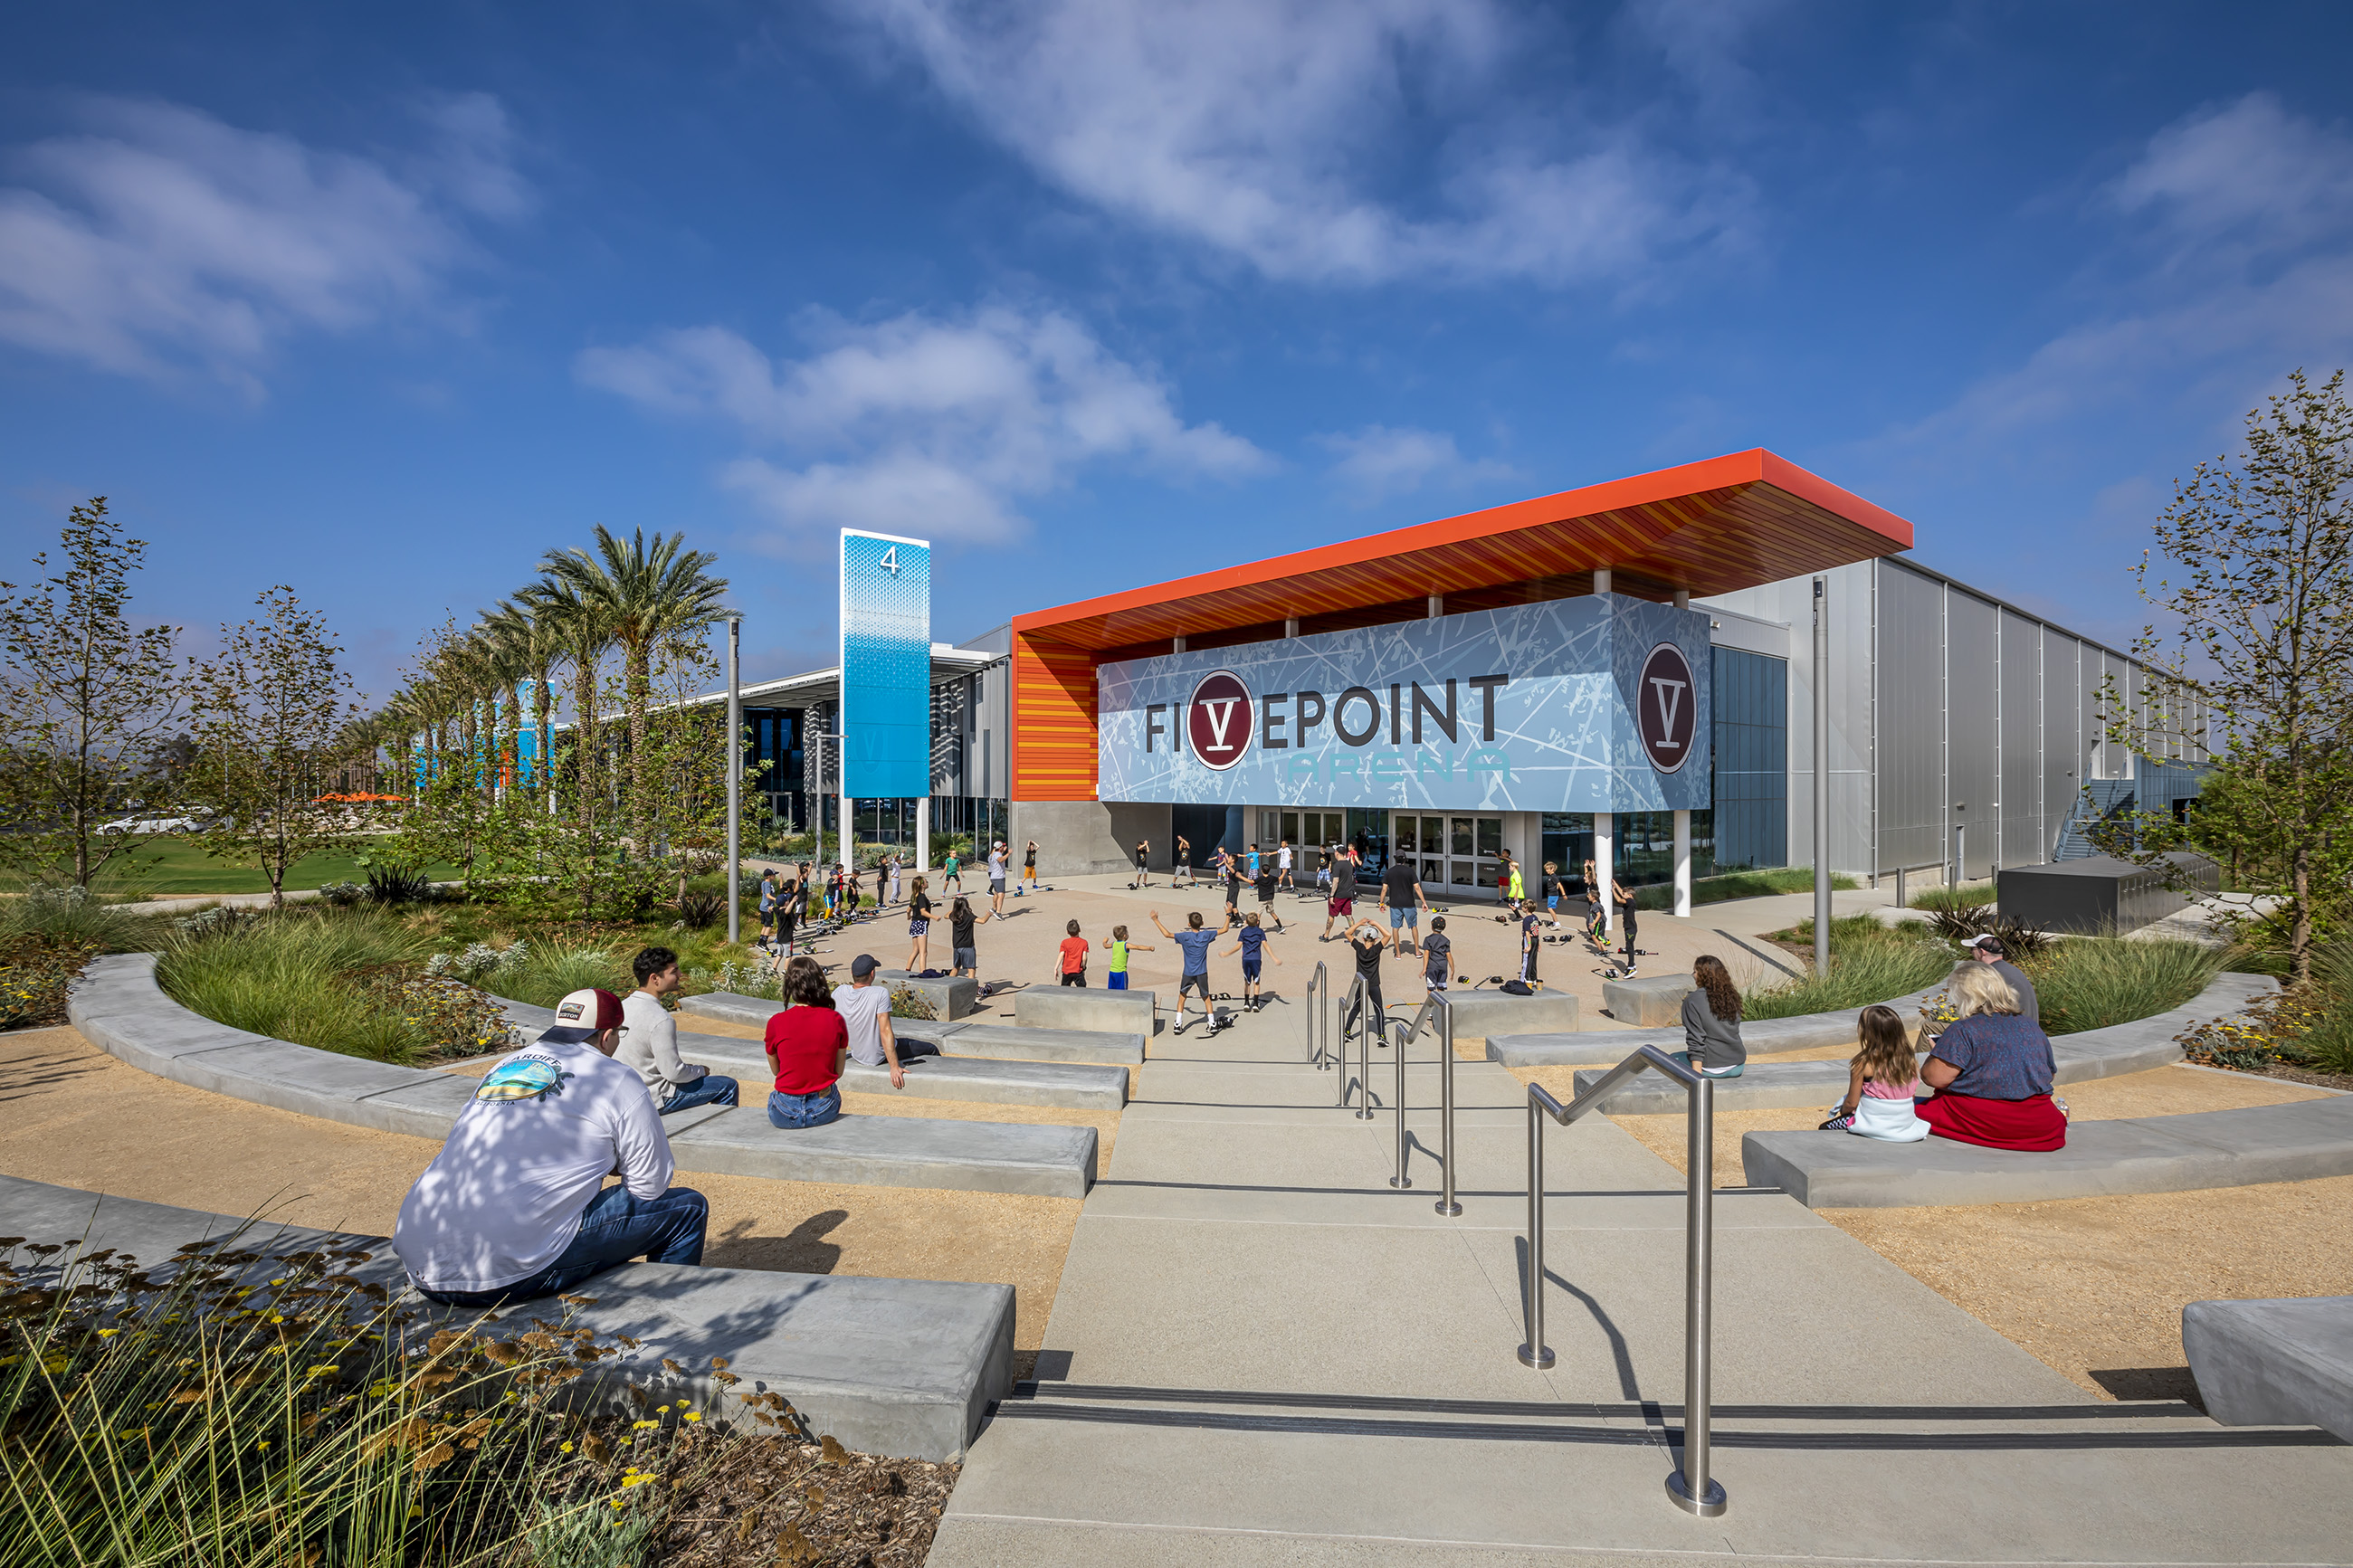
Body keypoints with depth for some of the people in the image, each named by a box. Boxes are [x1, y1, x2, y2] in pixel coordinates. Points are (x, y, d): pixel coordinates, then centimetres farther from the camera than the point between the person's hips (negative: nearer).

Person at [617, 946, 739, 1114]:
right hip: (654, 1101, -9)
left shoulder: (623, 1006, -1)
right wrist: (701, 1071, -3)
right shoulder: (661, 1020, -28)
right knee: (728, 1087, 0)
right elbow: (673, 1073, -24)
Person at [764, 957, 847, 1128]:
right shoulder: (835, 1019, -8)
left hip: (786, 1114, -1)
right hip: (825, 1110, 1)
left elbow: (775, 1070, 4)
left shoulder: (776, 1023, -12)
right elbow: (838, 1072, 0)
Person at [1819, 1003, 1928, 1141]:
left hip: (1873, 1127, -6)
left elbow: (1851, 1103, -8)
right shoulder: (1911, 1062, -5)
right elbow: (1912, 1097, 7)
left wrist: (1842, 1112, 13)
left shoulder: (1863, 1064, -17)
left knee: (1825, 1127, 10)